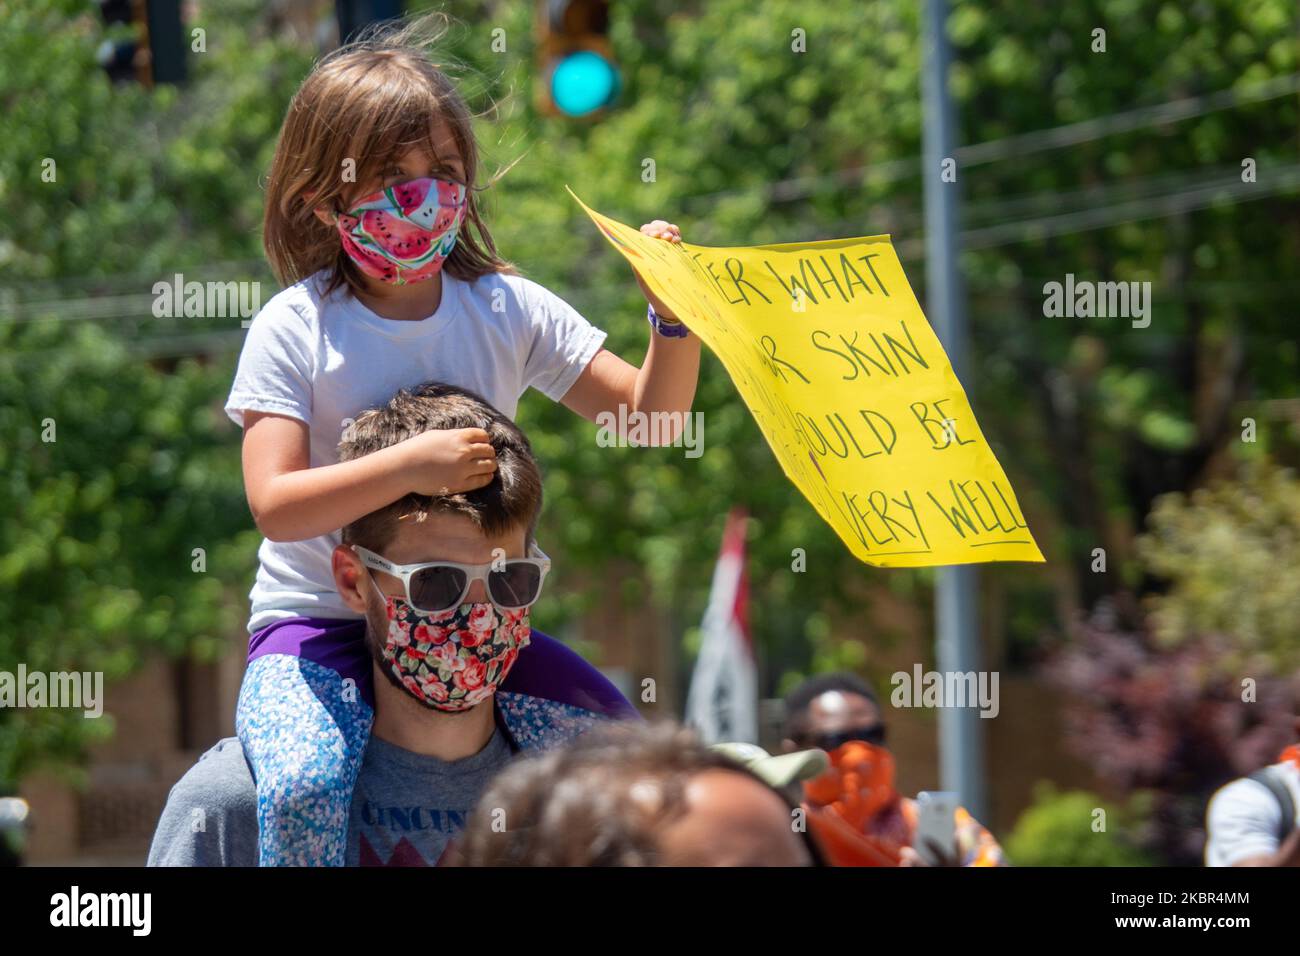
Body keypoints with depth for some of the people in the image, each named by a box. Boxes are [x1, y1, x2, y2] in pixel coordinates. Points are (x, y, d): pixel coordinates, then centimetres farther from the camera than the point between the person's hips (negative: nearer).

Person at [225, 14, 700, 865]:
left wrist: (674, 316, -14)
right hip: (319, 624, -4)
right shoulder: (295, 329, -9)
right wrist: (407, 468, -33)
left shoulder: (508, 309, 3)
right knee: (305, 787, -32)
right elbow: (275, 505, -20)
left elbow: (649, 417, 4)